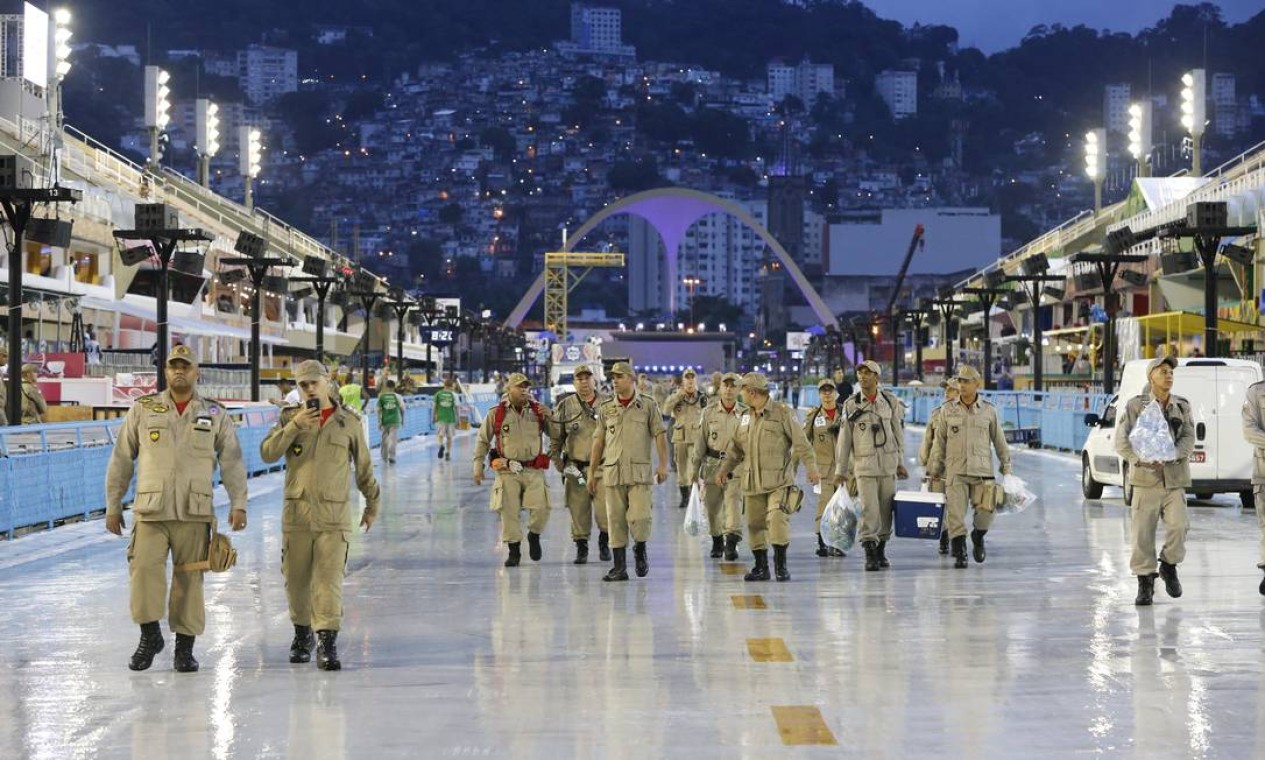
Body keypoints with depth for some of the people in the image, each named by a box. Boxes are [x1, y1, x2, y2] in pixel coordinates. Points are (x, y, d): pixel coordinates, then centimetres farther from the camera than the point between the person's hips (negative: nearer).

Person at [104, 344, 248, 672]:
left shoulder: (215, 415, 9)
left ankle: (185, 645, 13)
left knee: (189, 579, 2)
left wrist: (238, 503, -4)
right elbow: (121, 460, 11)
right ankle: (150, 634, 1)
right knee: (144, 567, -17)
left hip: (195, 513, 1)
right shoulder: (142, 410, 8)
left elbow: (232, 462, 7)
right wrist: (113, 506, 9)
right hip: (150, 510, -1)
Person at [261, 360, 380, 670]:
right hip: (296, 513, 2)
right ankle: (302, 633, 28)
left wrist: (372, 505, 22)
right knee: (296, 581, 9)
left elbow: (364, 467, 15)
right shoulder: (290, 418, 8)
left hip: (334, 516, -2)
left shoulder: (349, 421, 5)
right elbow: (267, 453, -6)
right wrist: (295, 426, -16)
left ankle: (327, 643, -13)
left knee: (329, 581, -11)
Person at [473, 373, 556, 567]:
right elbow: (483, 441, 9)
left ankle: (534, 535, 18)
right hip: (508, 470, -1)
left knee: (541, 508, -12)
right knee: (509, 511, -1)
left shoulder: (537, 411, 7)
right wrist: (478, 466, 5)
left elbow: (556, 435, 11)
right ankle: (514, 551, 14)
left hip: (534, 470, 1)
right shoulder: (496, 414, 2)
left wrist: (549, 418, -6)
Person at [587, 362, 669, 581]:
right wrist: (591, 472, 11)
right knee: (616, 520, 2)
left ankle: (640, 551, 16)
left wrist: (663, 464, -10)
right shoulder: (606, 408, 11)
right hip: (612, 471, 3)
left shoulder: (648, 405, 3)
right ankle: (619, 567, 8)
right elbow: (598, 441, 14)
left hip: (639, 471, -3)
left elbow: (660, 435, 0)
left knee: (639, 517, -12)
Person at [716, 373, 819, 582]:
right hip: (752, 482, 6)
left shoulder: (782, 413, -4)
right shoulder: (745, 418, 14)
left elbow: (801, 443, -6)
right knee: (755, 524, 6)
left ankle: (781, 564, -7)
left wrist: (811, 467, -13)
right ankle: (761, 566, 16)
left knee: (778, 519, -17)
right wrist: (724, 469, 12)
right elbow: (736, 448, 22)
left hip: (779, 480, -6)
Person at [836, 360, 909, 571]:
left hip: (888, 463, 2)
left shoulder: (891, 402, 5)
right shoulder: (851, 404, 1)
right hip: (864, 464, -2)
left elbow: (898, 433, 12)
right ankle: (870, 554, -7)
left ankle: (881, 551, 18)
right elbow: (844, 438, 4)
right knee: (869, 509, -12)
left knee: (886, 509, 5)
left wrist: (900, 462, 9)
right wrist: (840, 469, 3)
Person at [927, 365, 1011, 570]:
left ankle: (978, 537, 21)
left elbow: (999, 441, 14)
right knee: (956, 513, -5)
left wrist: (1006, 466, 14)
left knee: (985, 510, -9)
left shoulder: (988, 411, 6)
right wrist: (935, 468, 9)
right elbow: (939, 441, 11)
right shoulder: (947, 410, 6)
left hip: (982, 470, 0)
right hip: (955, 471, 0)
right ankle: (959, 553, 5)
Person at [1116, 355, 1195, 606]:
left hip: (1174, 478, 2)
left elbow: (1188, 439, 0)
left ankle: (1169, 566, 12)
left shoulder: (1183, 406, 11)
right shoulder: (1136, 405, 3)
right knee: (1143, 531, -3)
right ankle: (1145, 583, 9)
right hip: (1145, 477, -1)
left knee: (1178, 525, -14)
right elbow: (1122, 439, -5)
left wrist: (1170, 454, -19)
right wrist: (1139, 459, -23)